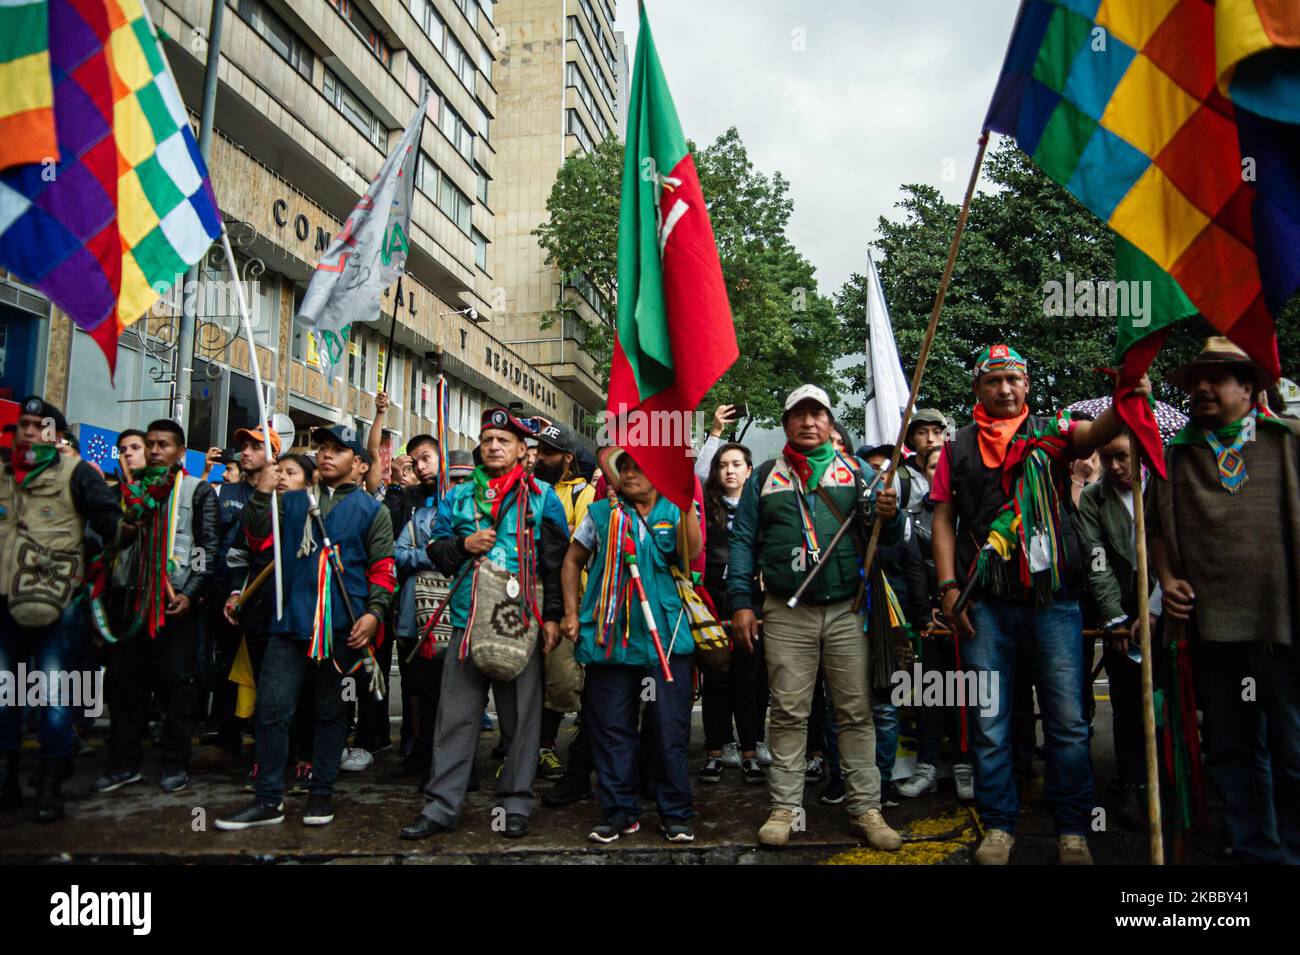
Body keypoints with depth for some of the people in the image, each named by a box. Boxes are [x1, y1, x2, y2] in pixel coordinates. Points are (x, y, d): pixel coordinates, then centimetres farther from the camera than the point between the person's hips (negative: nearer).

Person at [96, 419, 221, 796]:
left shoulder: (199, 491, 3)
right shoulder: (131, 489, 16)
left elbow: (210, 547, -3)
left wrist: (190, 593, -13)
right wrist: (119, 531, 0)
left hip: (176, 599, -5)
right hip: (129, 597, 5)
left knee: (177, 683, 0)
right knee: (124, 681, 8)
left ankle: (175, 765, 9)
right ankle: (124, 764, 18)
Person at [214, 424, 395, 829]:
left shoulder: (372, 510, 7)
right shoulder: (292, 501, 15)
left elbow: (382, 567, 2)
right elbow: (258, 538, 2)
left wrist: (374, 612, -11)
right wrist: (263, 491, -9)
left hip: (343, 628, -2)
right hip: (292, 623, 2)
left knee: (332, 713, 10)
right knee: (271, 710, 0)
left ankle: (321, 793, 23)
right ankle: (268, 800, 12)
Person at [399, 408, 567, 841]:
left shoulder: (542, 496, 4)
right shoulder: (458, 496, 12)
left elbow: (556, 561, 0)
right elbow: (436, 552, 13)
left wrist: (552, 616, -6)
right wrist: (464, 546, -8)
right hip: (468, 619, 2)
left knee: (521, 716, 6)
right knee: (455, 716, 5)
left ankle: (515, 804, 19)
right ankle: (442, 805, 15)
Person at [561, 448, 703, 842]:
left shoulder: (674, 514, 7)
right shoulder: (601, 514, 9)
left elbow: (692, 556, -11)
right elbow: (573, 561, 15)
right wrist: (571, 611, 5)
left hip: (665, 637, -1)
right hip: (609, 637, 1)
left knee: (670, 729, 3)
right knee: (612, 729, 8)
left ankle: (676, 813, 17)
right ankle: (619, 811, 21)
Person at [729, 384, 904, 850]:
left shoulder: (857, 475, 11)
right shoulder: (763, 479, 11)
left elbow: (886, 537, 6)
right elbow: (743, 541, 7)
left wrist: (888, 515, -17)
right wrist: (741, 602, -2)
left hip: (847, 611, 1)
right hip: (786, 614, 0)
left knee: (856, 711, 3)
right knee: (789, 713, 4)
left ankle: (866, 808, 12)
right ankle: (784, 808, 13)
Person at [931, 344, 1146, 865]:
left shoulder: (1051, 431, 8)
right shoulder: (958, 447, 10)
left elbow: (1094, 433, -14)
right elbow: (944, 519, 8)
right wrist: (949, 586, -2)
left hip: (1054, 597, -1)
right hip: (986, 604, 1)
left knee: (1068, 719, 4)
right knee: (990, 721, 7)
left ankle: (1073, 830, 18)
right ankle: (999, 826, 20)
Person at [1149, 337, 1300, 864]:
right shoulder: (1174, 456, 12)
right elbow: (1156, 527, 18)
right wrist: (1166, 578, 3)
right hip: (1212, 628, 3)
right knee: (1230, 752, 12)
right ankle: (1255, 851, 26)